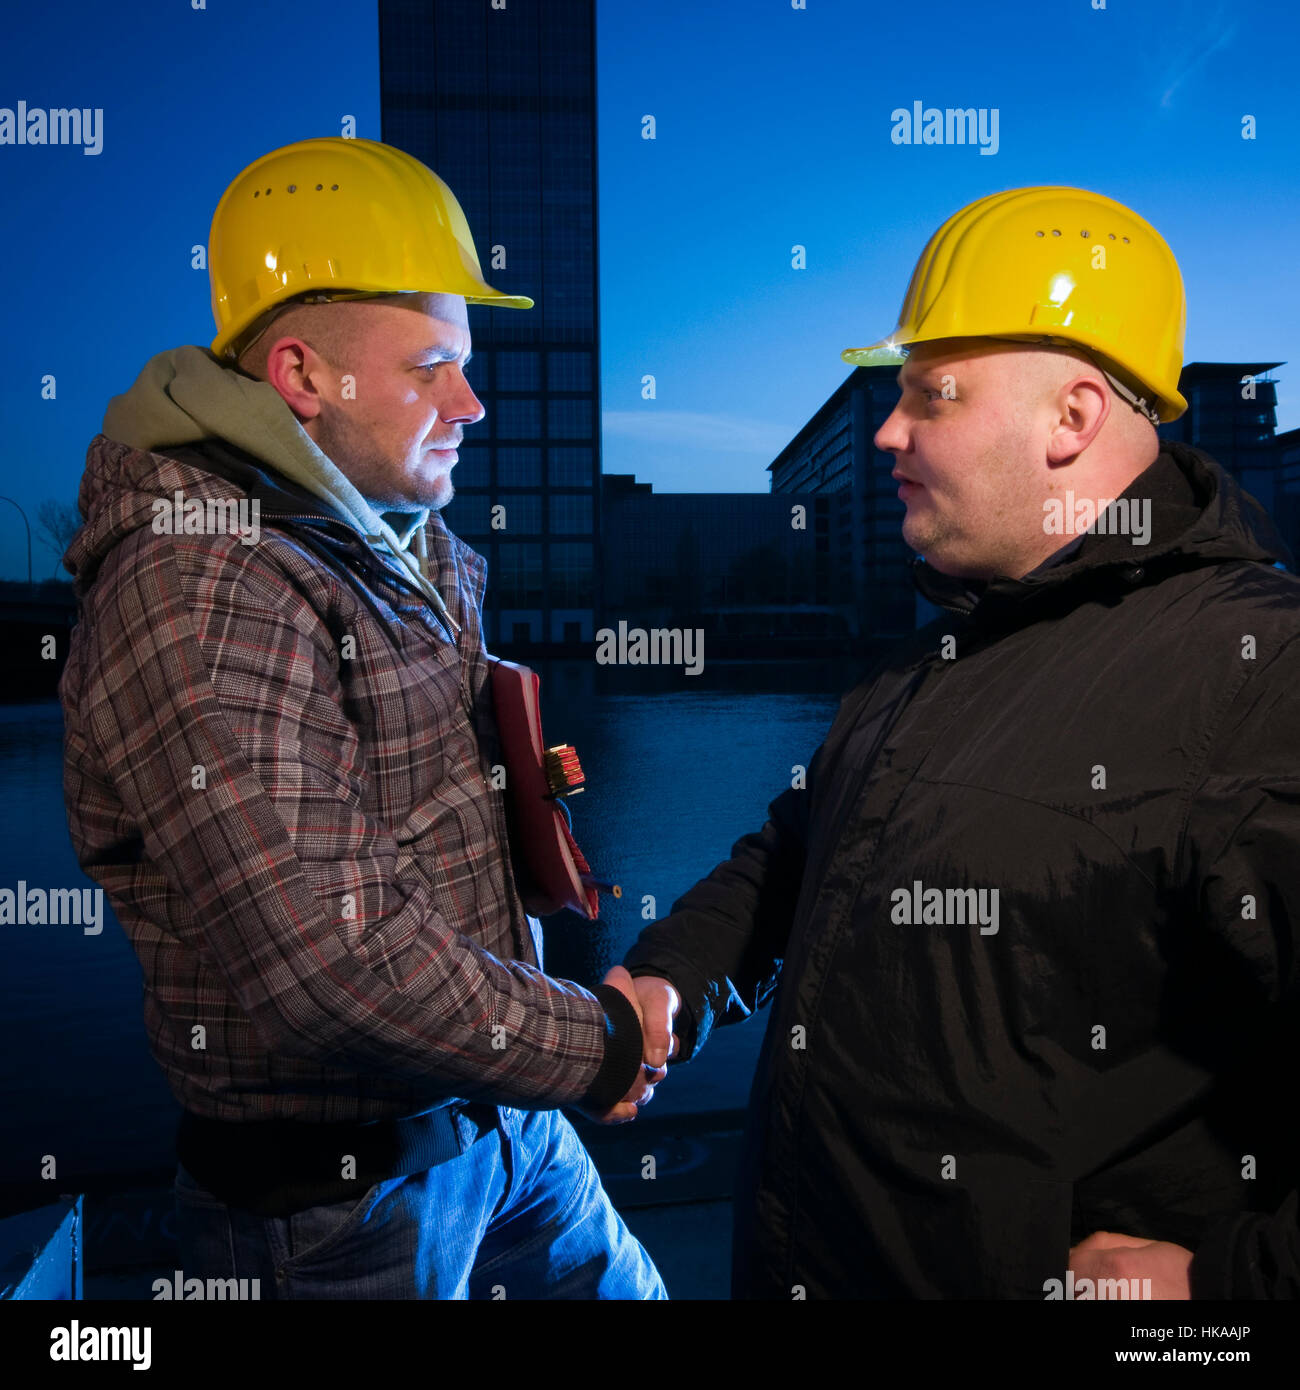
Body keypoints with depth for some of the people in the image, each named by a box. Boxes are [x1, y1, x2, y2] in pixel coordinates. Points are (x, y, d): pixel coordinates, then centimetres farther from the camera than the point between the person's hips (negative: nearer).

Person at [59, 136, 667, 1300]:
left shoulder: (408, 541, 5)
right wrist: (593, 1048, -17)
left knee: (621, 1286, 21)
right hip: (334, 1193, -7)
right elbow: (326, 960, -30)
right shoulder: (199, 595, -24)